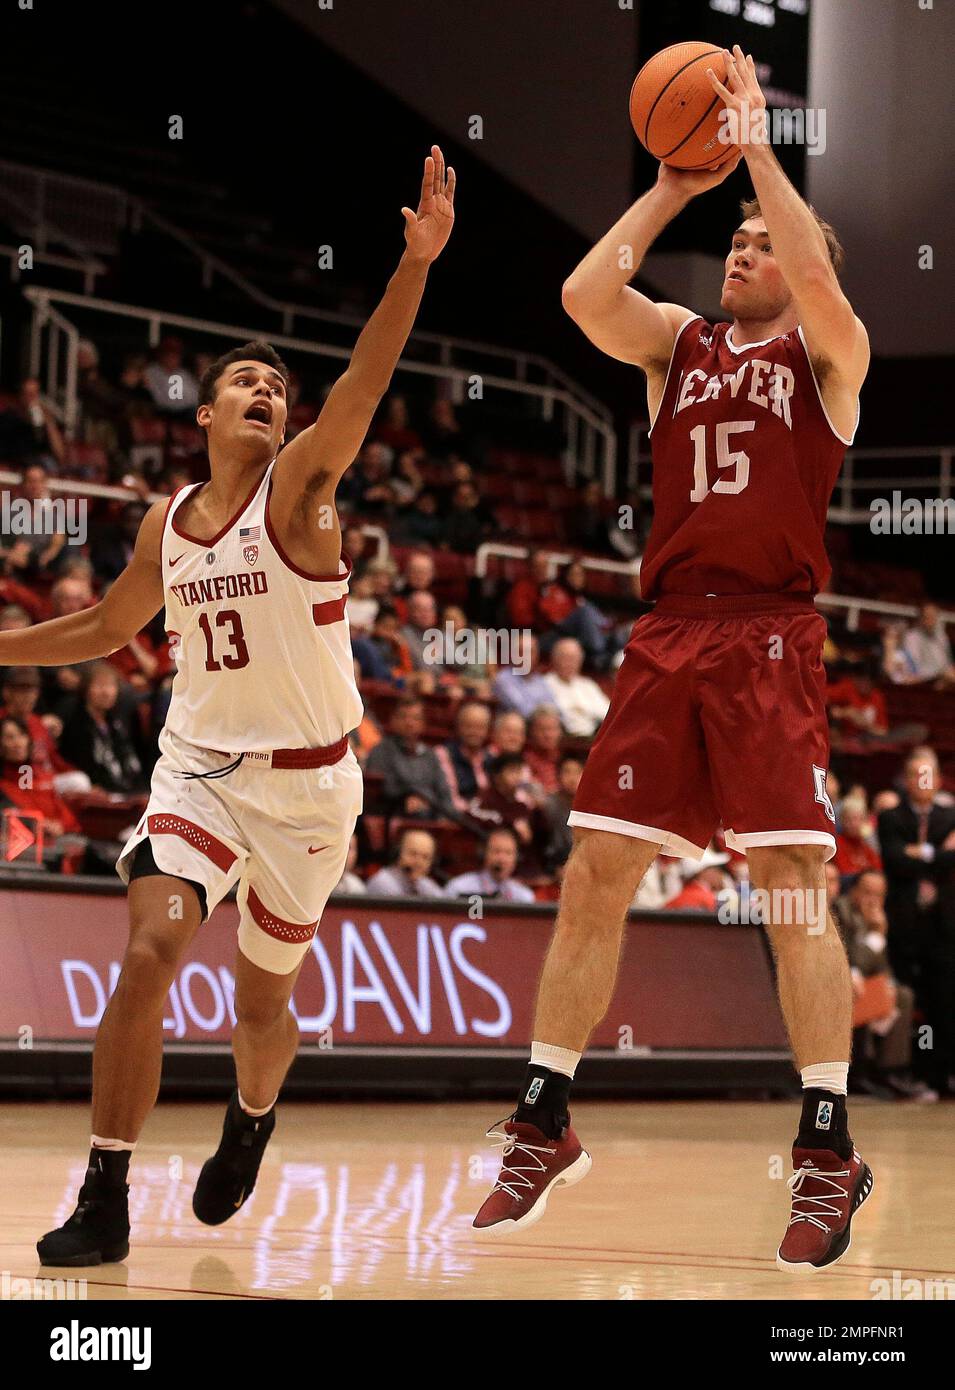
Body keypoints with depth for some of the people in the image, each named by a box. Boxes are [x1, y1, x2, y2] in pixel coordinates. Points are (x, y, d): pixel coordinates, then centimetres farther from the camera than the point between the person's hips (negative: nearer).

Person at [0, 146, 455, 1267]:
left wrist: (414, 265, -43)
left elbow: (359, 389, -28)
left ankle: (251, 1121, 46)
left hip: (308, 782, -2)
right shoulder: (167, 524, 3)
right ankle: (105, 1201, -16)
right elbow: (111, 627, 21)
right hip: (200, 765, 2)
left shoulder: (297, 489, -10)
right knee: (149, 951, -20)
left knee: (263, 996, 11)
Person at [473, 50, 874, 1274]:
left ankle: (827, 1149, -4)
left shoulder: (827, 354, 5)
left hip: (769, 640, -4)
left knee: (792, 888, -9)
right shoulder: (678, 342, 17)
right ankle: (544, 1128, 10)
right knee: (592, 877, 2)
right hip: (666, 633, 4)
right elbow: (583, 292, 0)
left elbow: (817, 281, -17)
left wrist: (757, 145, -10)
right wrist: (673, 189, 4)